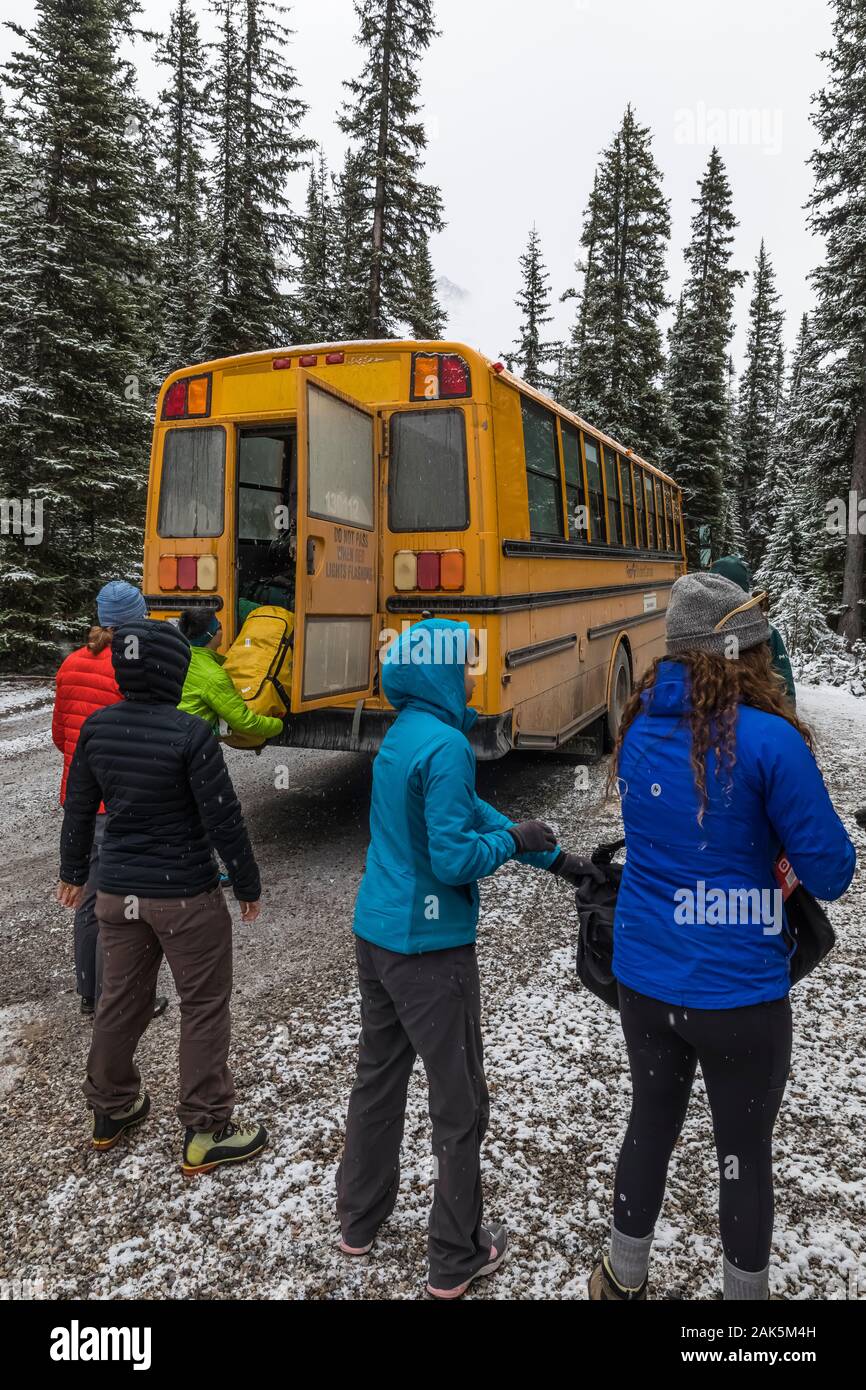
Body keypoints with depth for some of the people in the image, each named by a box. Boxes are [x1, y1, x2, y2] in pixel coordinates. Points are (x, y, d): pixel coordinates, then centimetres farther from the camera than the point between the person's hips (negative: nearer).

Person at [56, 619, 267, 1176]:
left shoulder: (97, 727, -3)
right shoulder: (190, 734, -21)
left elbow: (79, 808, 8)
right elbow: (223, 820, -17)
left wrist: (73, 871, 23)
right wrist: (249, 885, -4)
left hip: (117, 891, 6)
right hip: (185, 895, -6)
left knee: (121, 999, 21)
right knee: (204, 1008, 8)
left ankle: (111, 1109, 40)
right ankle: (206, 1133, 19)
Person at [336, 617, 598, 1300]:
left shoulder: (401, 733, 7)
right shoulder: (444, 744, -21)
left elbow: (467, 808, 12)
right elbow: (455, 858, -24)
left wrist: (555, 857, 14)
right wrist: (514, 839, -5)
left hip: (375, 933, 8)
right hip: (430, 946, -8)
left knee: (379, 1077, 21)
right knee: (460, 1102, 8)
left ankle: (359, 1221, 38)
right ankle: (457, 1259, 24)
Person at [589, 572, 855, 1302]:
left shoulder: (640, 727, -2)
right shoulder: (768, 740, -20)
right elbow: (831, 874, -14)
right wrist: (810, 831, 5)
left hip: (644, 977, 5)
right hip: (737, 992, -5)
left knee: (651, 1122, 24)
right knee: (746, 1151, 17)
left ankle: (622, 1282, 43)